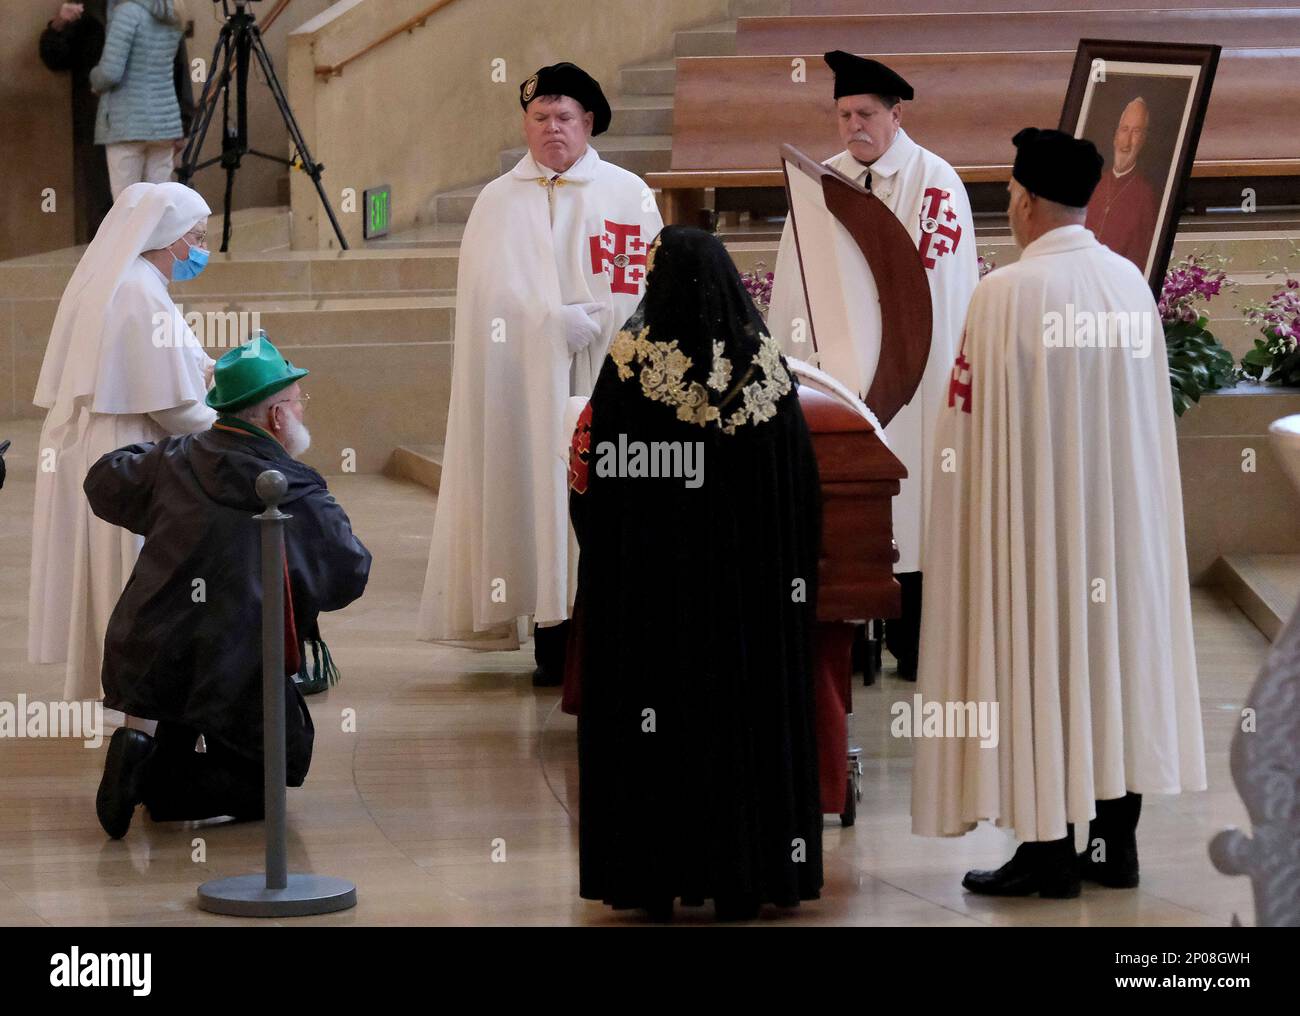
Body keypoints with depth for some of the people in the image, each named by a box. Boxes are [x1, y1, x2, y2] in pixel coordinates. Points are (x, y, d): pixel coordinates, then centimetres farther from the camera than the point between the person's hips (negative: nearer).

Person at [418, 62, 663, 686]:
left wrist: (582, 322, -9)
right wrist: (562, 323, -9)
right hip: (527, 383, 0)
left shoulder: (628, 195, 8)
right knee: (539, 490, -6)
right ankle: (553, 645, -6)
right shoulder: (498, 202, 11)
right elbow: (496, 295, 2)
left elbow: (640, 289, 2)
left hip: (605, 377, 0)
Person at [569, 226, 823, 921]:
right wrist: (791, 567, 12)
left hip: (653, 580, -2)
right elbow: (804, 482, 3)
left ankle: (657, 877, 5)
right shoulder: (765, 366, -1)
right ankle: (746, 873, 10)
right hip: (752, 578, 2)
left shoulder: (628, 363, -10)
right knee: (743, 708, 8)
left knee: (658, 720, 4)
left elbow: (596, 474, -7)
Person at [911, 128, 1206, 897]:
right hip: (1123, 510, 6)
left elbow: (977, 428, -12)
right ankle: (1116, 841, 15)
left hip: (1036, 513, -6)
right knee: (1120, 653, 11)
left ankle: (1051, 850, 1)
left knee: (1040, 660, 0)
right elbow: (1148, 414, 9)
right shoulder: (1132, 284, 2)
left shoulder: (1007, 294, -16)